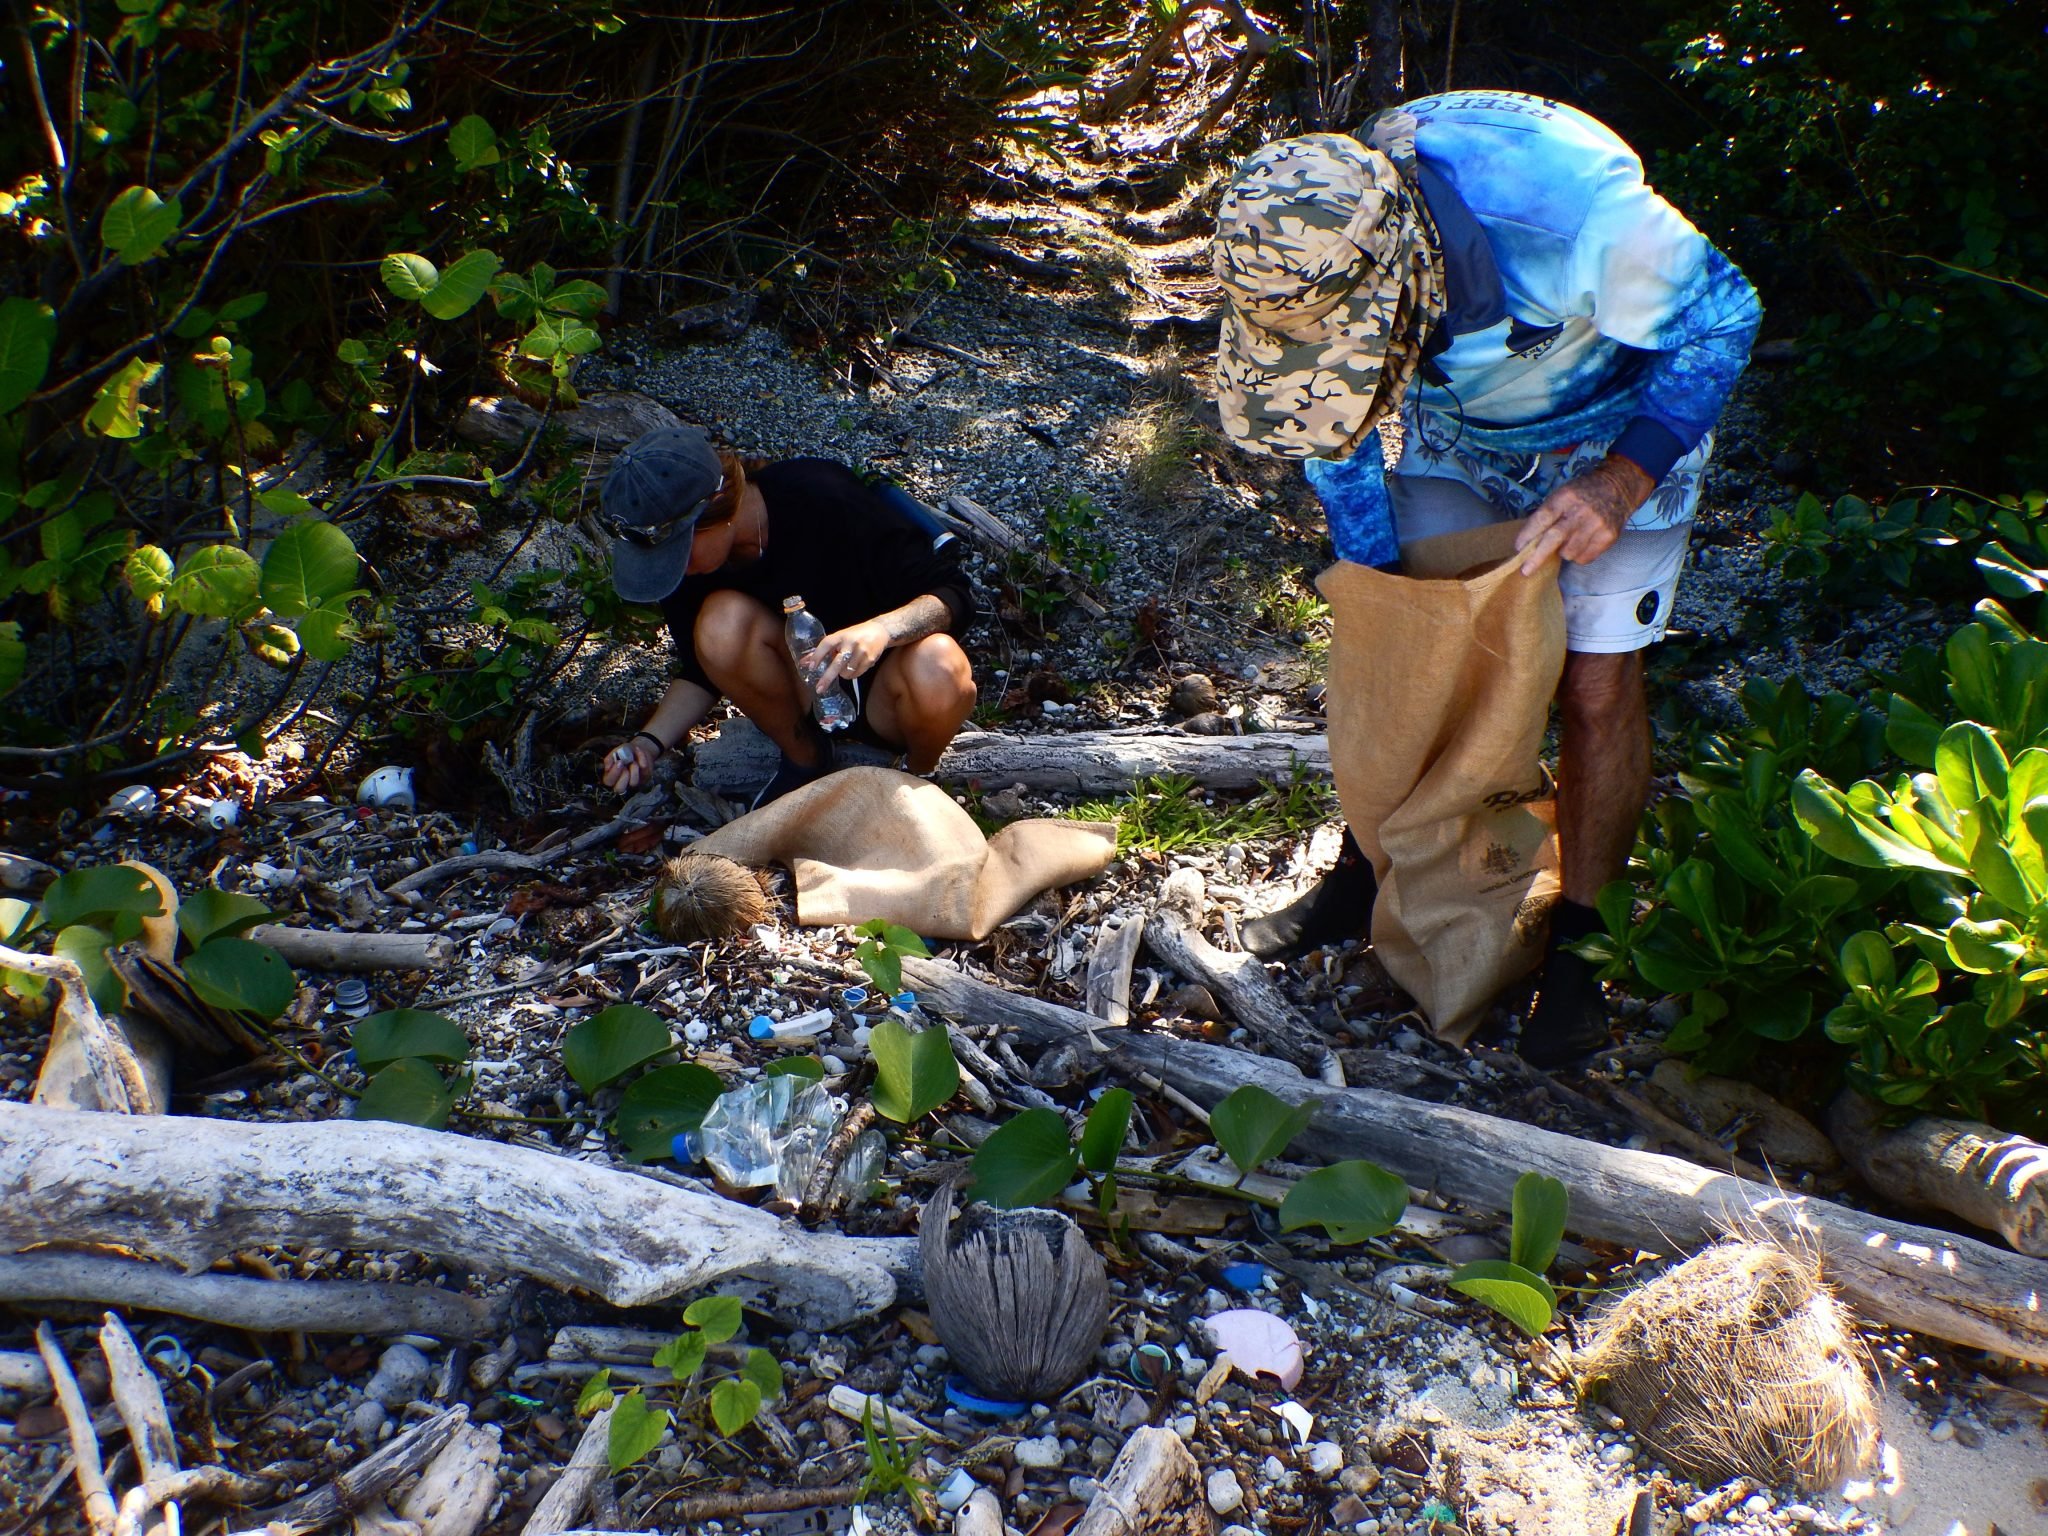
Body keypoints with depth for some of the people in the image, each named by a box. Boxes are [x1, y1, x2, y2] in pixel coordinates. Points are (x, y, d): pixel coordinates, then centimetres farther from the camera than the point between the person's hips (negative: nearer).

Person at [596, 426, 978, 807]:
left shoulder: (822, 498, -26)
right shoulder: (682, 558, -12)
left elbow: (952, 593, -24)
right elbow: (701, 670, 3)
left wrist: (883, 628, -44)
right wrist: (649, 741, -14)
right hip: (804, 693, 4)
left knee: (938, 669, -39)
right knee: (721, 621, -27)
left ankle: (920, 772, -4)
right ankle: (803, 758, -2)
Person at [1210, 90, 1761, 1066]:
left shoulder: (1579, 215, -42)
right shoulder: (1309, 257, -28)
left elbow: (1723, 317, -22)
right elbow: (1342, 447, -9)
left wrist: (1623, 480, -34)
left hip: (1619, 434, -3)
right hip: (1454, 434, 4)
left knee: (1596, 685, -7)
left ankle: (1578, 942, 9)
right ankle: (1367, 873, 21)